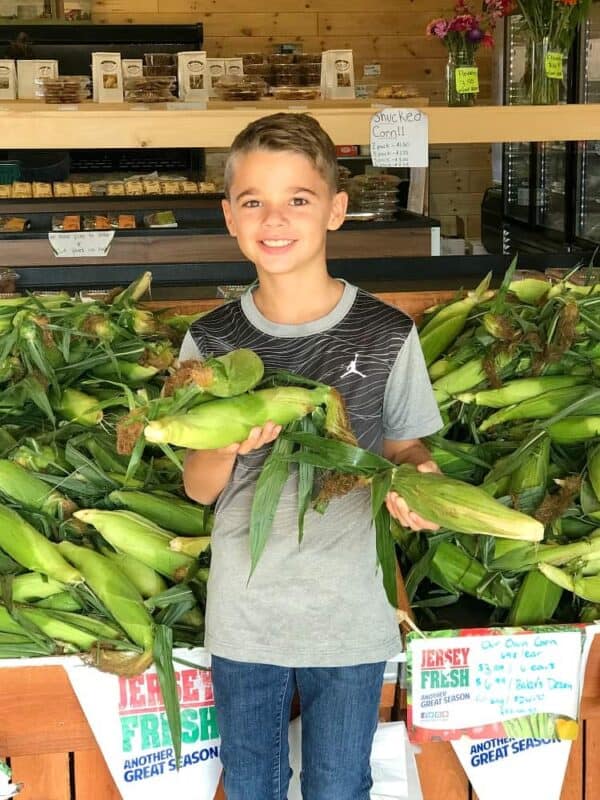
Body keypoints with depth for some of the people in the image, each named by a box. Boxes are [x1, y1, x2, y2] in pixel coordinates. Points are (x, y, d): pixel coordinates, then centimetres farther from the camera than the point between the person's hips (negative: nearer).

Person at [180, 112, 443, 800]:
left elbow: (404, 447, 2)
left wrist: (416, 480, -20)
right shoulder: (211, 341, -6)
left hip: (350, 620, -1)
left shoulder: (386, 335, -11)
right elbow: (198, 487, 0)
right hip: (243, 619, 2)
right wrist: (230, 444, -22)